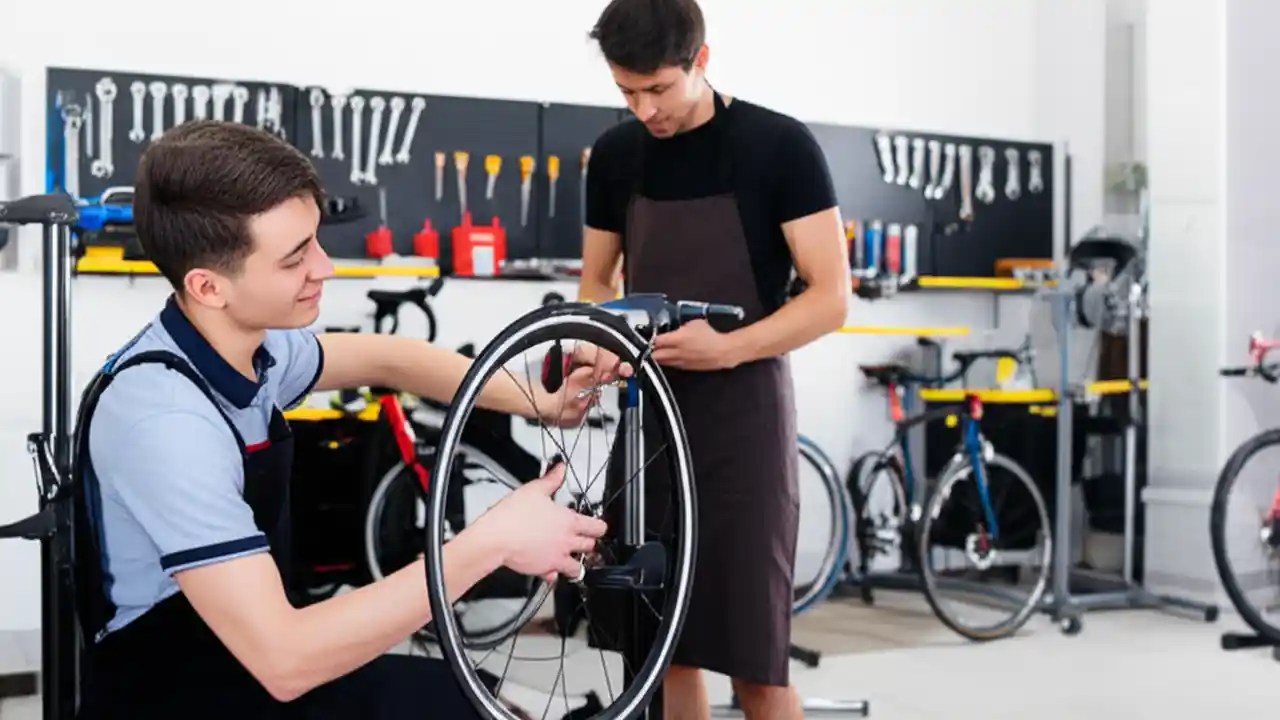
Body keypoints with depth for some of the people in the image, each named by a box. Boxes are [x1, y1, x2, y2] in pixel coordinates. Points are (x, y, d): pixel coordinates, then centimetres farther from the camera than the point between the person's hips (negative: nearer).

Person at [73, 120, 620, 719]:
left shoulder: (243, 345, -3)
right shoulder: (166, 418, -29)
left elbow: (387, 359, 16)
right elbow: (284, 660, -34)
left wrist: (540, 404, 2)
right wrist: (492, 542, -31)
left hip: (244, 666, 8)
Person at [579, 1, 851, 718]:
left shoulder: (780, 145, -9)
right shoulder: (615, 155, 6)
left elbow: (832, 297, -10)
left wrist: (727, 348, -25)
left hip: (744, 417, -4)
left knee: (755, 659, -4)